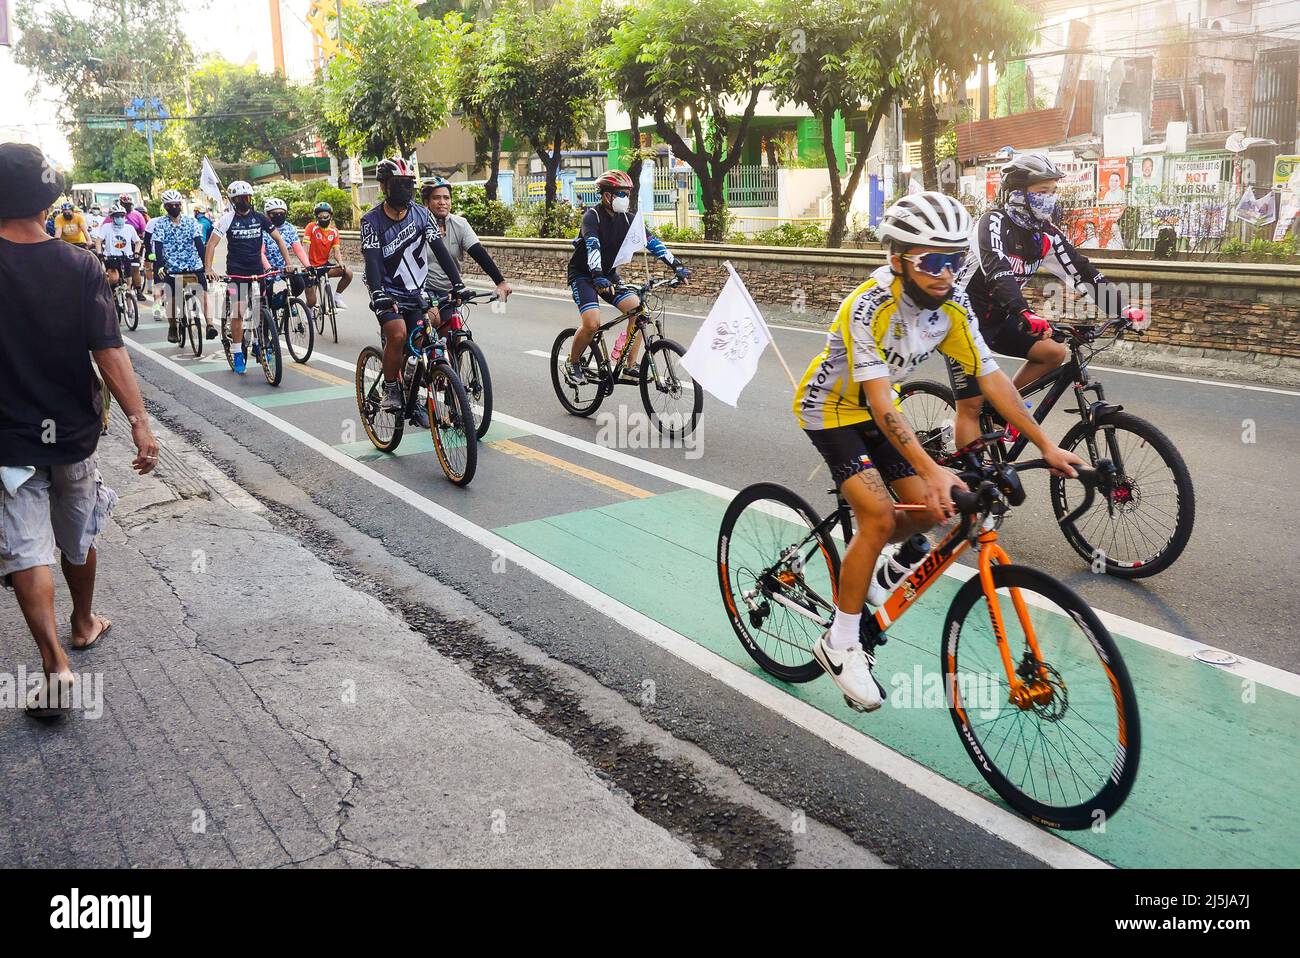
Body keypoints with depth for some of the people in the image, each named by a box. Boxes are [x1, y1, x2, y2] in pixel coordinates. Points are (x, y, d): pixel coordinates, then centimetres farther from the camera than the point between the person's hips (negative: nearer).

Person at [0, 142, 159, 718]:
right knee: (78, 538, 21)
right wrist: (138, 419, -16)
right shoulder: (80, 267, -9)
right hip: (73, 431, 2)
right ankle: (85, 624, 41)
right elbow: (108, 350, -16)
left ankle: (56, 667, -9)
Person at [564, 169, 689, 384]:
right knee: (592, 324, -24)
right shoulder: (592, 216, -20)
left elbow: (650, 240, -8)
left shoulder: (625, 218, -2)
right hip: (583, 274, -6)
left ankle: (630, 366, -4)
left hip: (608, 274, 6)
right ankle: (573, 364, 1)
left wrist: (676, 265, -18)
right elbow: (592, 245, -37)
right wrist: (598, 277, -53)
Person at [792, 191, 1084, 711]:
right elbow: (879, 400, -40)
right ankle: (839, 644, -8)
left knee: (930, 509, -2)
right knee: (880, 517, -21)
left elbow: (991, 377, -10)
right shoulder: (871, 307, -34)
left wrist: (1047, 446, -12)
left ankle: (878, 574, 29)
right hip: (831, 410, -7)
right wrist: (931, 471, -48)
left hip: (877, 409, 7)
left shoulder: (953, 303, -14)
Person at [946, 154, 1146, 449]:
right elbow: (997, 271, -38)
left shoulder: (1045, 233, 0)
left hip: (999, 317, 7)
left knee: (1055, 352, -7)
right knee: (972, 405, -10)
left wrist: (1123, 307, -14)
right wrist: (1025, 314, -53)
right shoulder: (994, 222, -21)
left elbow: (1081, 270, -4)